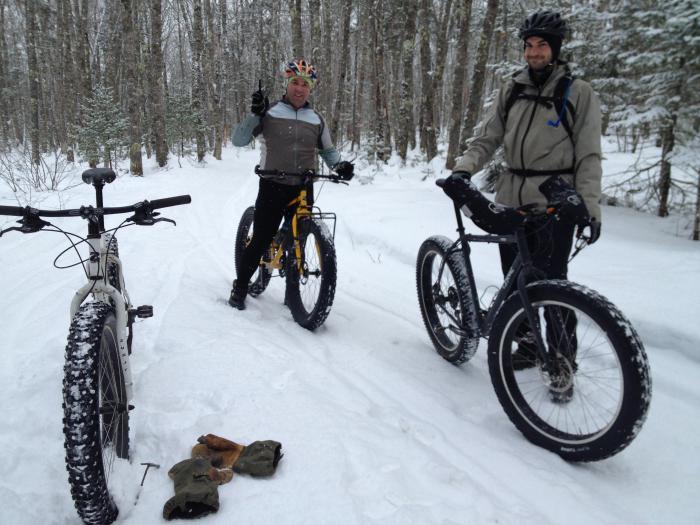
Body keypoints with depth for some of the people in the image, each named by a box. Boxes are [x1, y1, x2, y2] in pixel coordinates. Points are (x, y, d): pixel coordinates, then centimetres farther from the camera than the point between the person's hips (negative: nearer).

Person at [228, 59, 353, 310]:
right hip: (272, 187, -3)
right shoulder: (270, 112, 0)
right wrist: (255, 114, -18)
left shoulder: (316, 119, 9)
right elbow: (238, 140, -4)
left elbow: (328, 150, 19)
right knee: (261, 241, -4)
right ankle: (240, 287, 15)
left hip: (303, 190, 3)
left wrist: (340, 165, -2)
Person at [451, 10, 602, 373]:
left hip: (555, 205, -4)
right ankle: (527, 346, 27)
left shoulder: (577, 92, -1)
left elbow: (588, 156, -4)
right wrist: (464, 168, -8)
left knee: (550, 284, -7)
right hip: (511, 201, 5)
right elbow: (488, 138, 10)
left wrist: (589, 206, -12)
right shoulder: (511, 91, 11)